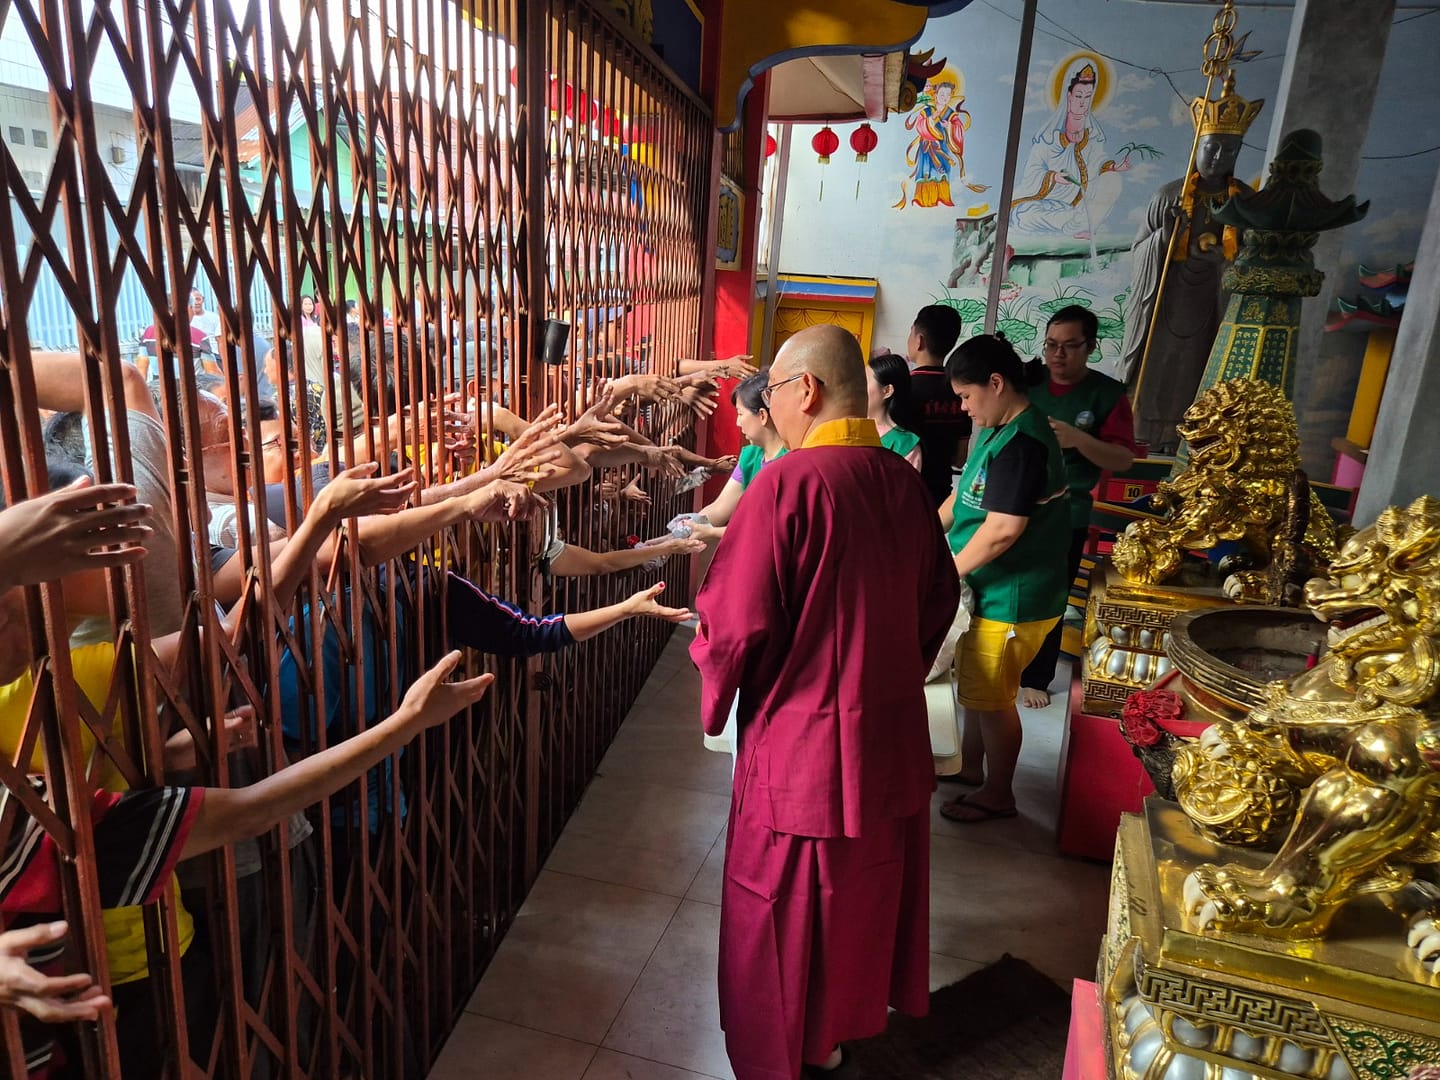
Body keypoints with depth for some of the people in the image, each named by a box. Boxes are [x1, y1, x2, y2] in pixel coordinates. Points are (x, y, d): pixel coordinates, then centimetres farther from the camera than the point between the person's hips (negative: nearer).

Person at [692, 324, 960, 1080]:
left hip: (803, 742, -7)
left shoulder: (786, 485, -22)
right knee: (867, 893, 24)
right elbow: (938, 600, 9)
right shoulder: (903, 480, -1)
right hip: (890, 734, 7)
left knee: (785, 914, 14)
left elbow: (738, 628, -21)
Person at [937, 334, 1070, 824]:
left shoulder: (1020, 444, -24)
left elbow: (1002, 530, -29)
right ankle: (970, 767, 40)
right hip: (991, 590, 10)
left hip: (1011, 599, -9)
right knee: (974, 681, 22)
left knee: (991, 697, 5)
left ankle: (998, 794, 24)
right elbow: (965, 495, 16)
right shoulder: (1000, 431, 8)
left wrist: (946, 573, -18)